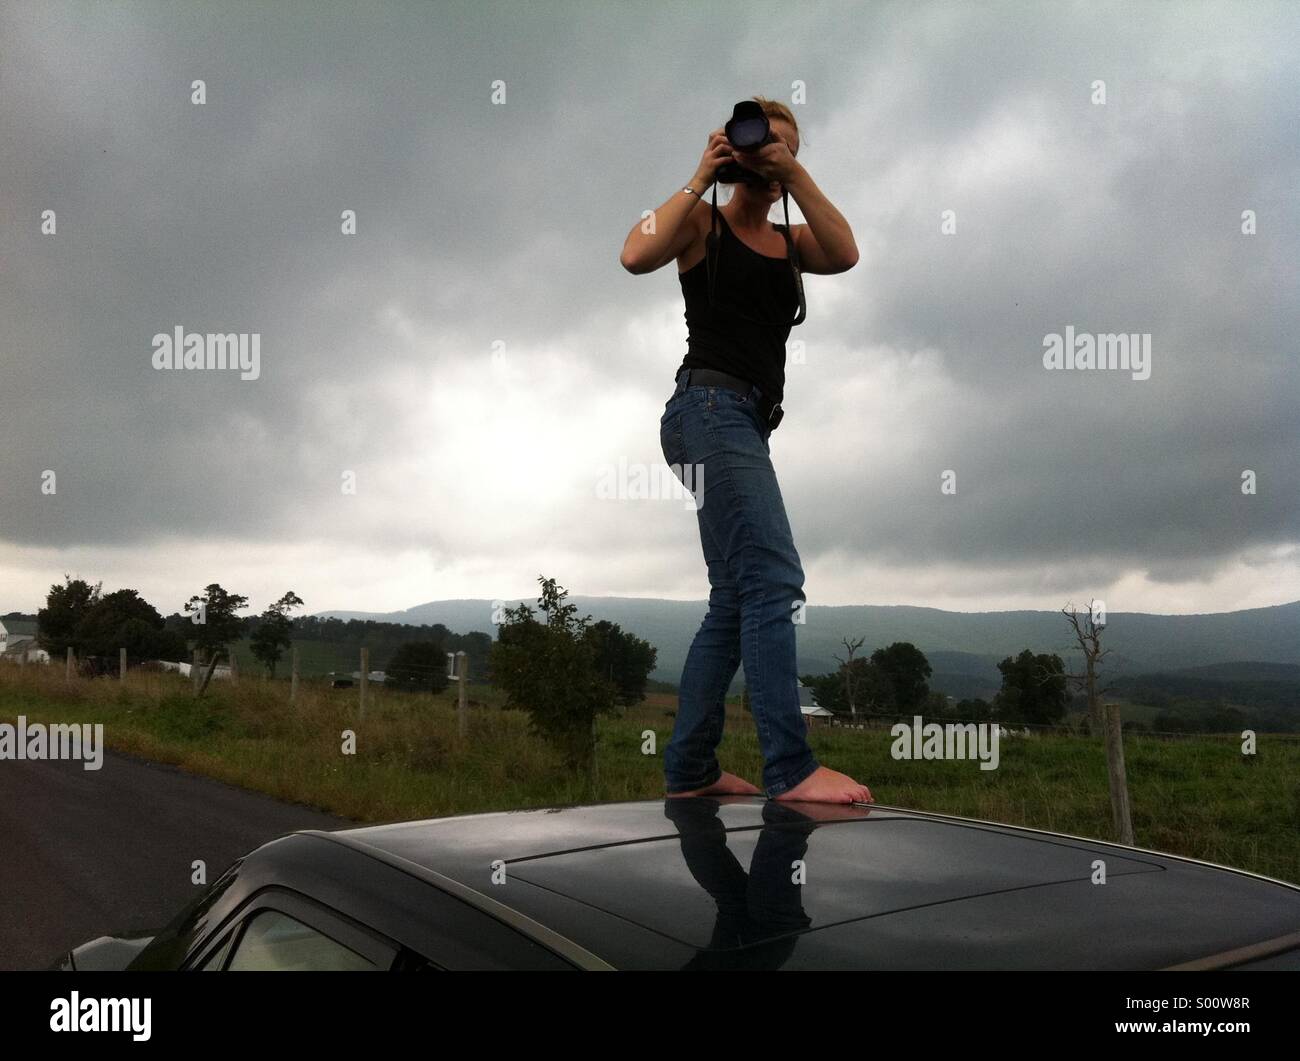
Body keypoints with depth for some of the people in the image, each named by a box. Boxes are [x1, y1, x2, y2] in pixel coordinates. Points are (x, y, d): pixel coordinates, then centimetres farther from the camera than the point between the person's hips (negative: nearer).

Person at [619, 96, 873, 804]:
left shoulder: (789, 242, 20)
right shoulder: (703, 222, 6)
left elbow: (844, 255, -1)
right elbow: (636, 256, -14)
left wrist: (794, 175, -5)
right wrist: (700, 179, -7)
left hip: (749, 426, 8)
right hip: (710, 407, -8)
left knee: (736, 601, 6)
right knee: (775, 581, -20)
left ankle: (688, 772, 12)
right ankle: (790, 770, -22)